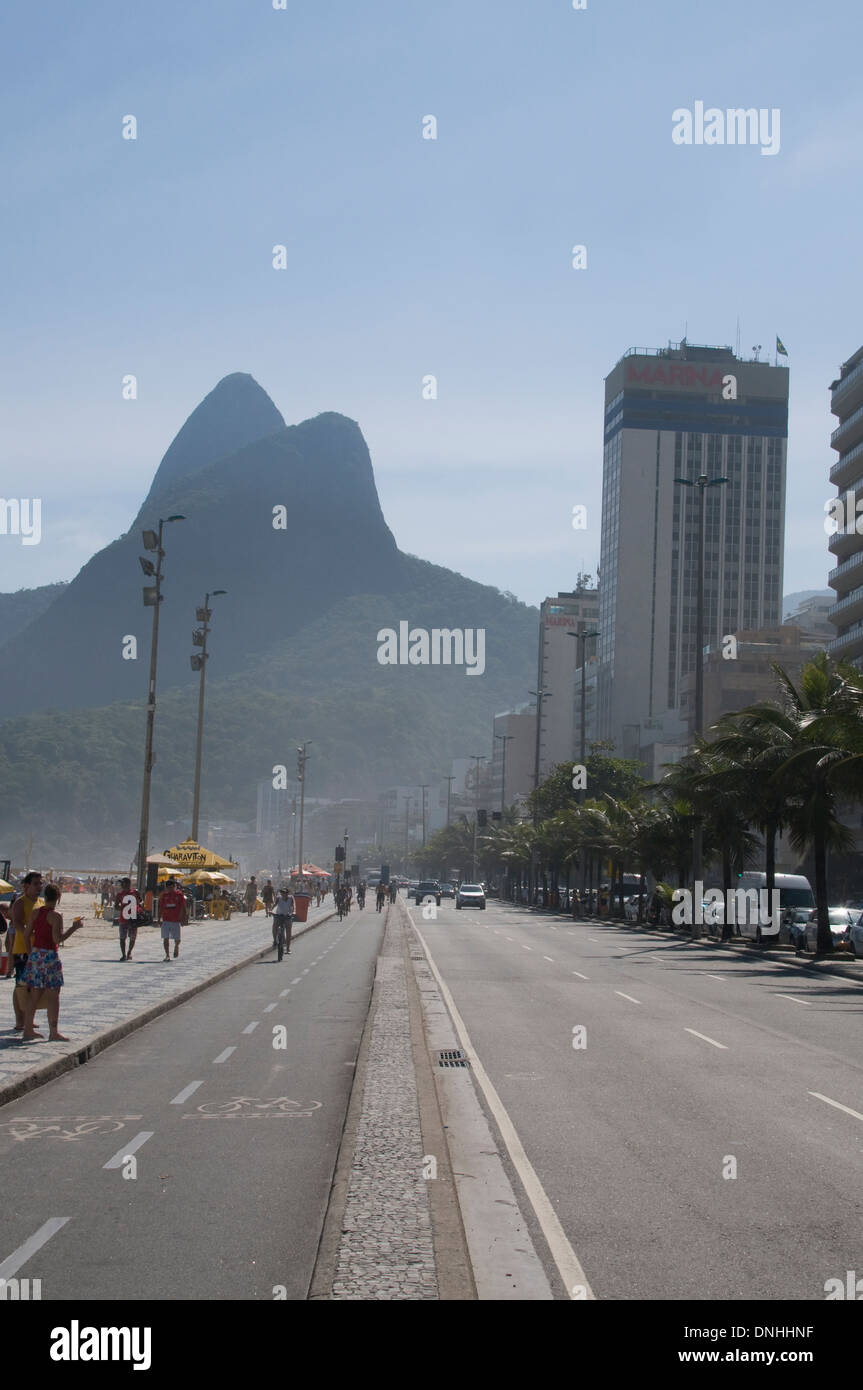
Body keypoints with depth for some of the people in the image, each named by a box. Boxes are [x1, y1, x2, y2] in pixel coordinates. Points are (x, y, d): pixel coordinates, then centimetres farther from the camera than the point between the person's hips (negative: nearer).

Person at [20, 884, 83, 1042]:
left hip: (35, 954, 6)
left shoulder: (36, 912, 6)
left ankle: (28, 1030, 16)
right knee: (52, 995, 0)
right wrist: (74, 928, -11)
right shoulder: (55, 916, -13)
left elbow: (27, 935, 9)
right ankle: (54, 1032, 2)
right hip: (50, 956, -6)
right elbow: (57, 939, -19)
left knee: (34, 994, 13)